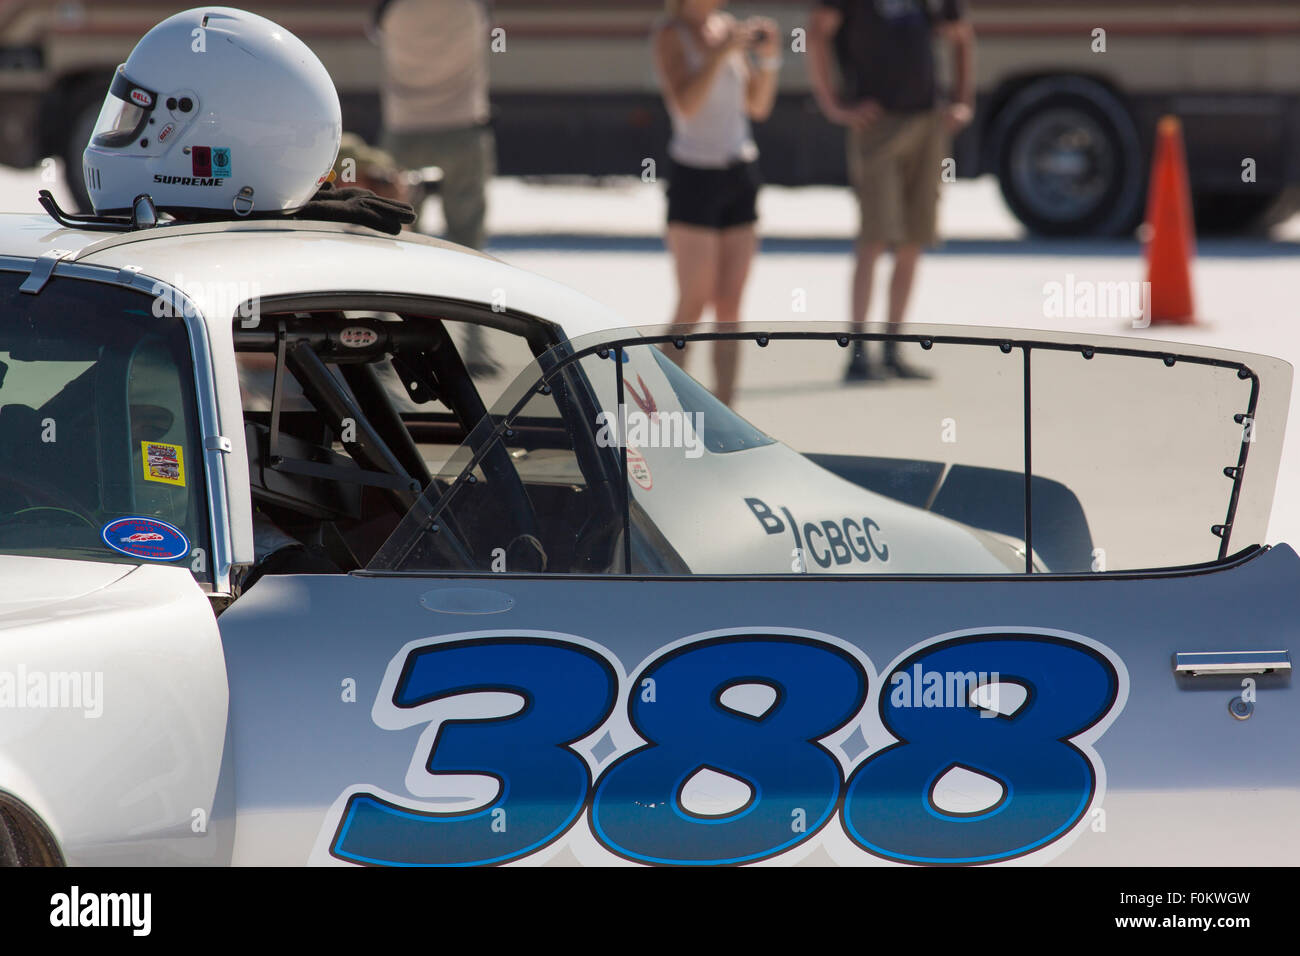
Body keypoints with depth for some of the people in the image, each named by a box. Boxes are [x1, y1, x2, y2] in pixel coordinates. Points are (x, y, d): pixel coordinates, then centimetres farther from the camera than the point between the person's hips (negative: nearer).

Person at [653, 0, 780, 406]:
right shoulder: (671, 34, -6)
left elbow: (759, 106, 13)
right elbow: (685, 105, -20)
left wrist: (770, 58, -1)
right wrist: (722, 52, -22)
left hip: (740, 174, 6)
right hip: (695, 175, -6)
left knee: (730, 306, 3)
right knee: (694, 306, -8)